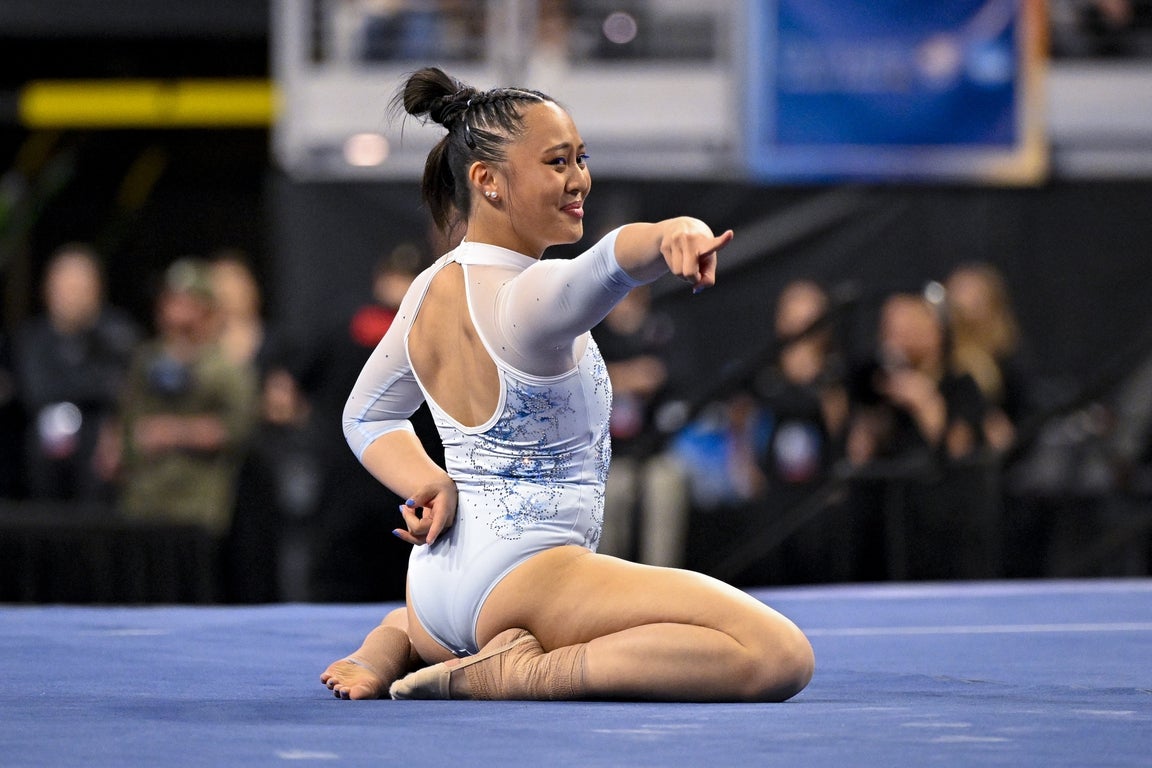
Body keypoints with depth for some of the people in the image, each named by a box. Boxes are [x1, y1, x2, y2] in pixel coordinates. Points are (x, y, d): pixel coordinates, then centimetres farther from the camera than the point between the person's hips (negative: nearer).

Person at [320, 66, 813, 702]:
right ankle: (524, 674, -22)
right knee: (781, 655, -23)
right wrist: (672, 236, -64)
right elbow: (608, 265, -43)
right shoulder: (528, 297, -19)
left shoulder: (431, 289, 8)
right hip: (519, 573, -10)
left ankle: (394, 644, 14)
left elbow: (367, 416, 22)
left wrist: (431, 486, 7)